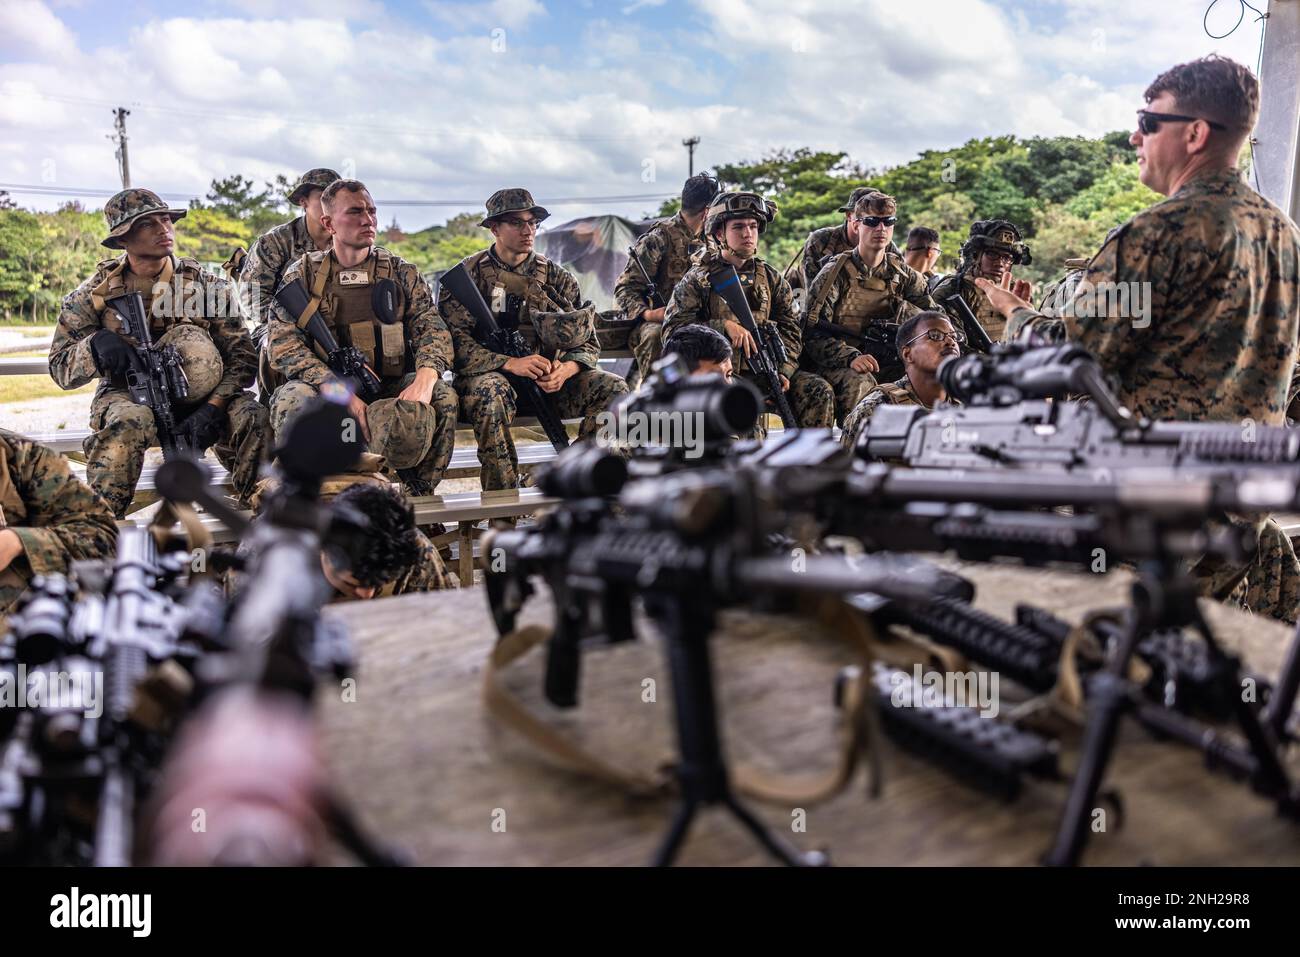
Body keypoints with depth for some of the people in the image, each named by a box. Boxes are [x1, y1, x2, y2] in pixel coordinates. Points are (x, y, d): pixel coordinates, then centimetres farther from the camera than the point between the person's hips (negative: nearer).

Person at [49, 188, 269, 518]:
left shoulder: (208, 285, -2)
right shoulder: (95, 292, 0)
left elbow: (243, 357, -8)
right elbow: (59, 367, 0)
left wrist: (213, 407, -25)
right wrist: (96, 343, -23)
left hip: (196, 398, 1)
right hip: (126, 395, 0)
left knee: (251, 416, -29)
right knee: (127, 421, -37)